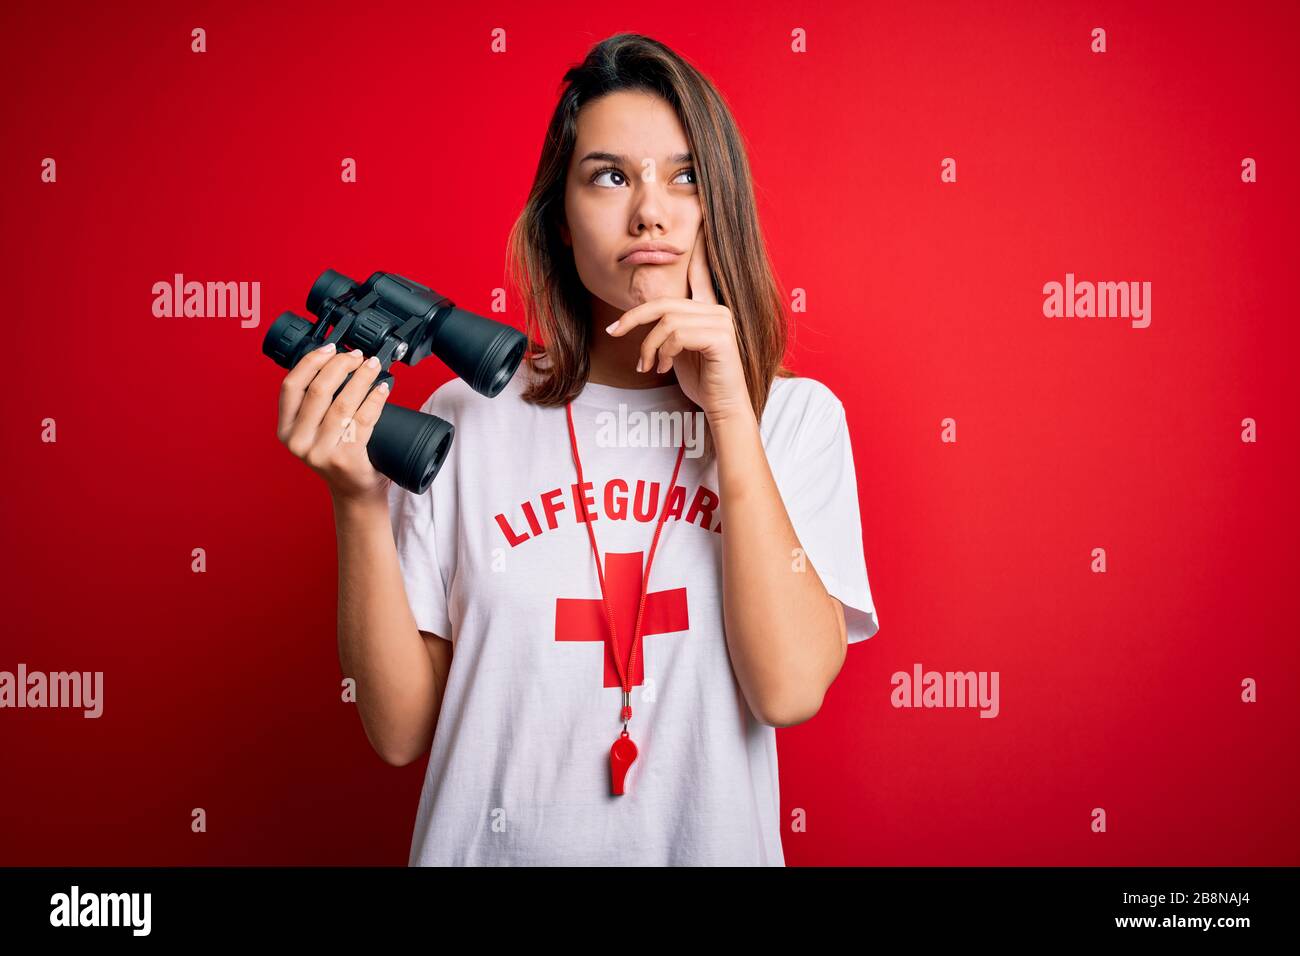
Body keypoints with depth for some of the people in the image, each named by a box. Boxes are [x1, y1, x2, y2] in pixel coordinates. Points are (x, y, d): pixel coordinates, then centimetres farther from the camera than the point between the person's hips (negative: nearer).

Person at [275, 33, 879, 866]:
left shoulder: (797, 415, -7)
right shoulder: (468, 419, -8)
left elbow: (790, 689, -19)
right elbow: (402, 730, -8)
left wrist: (728, 412, -20)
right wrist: (359, 504, -21)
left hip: (710, 840, 1)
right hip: (494, 844, 0)